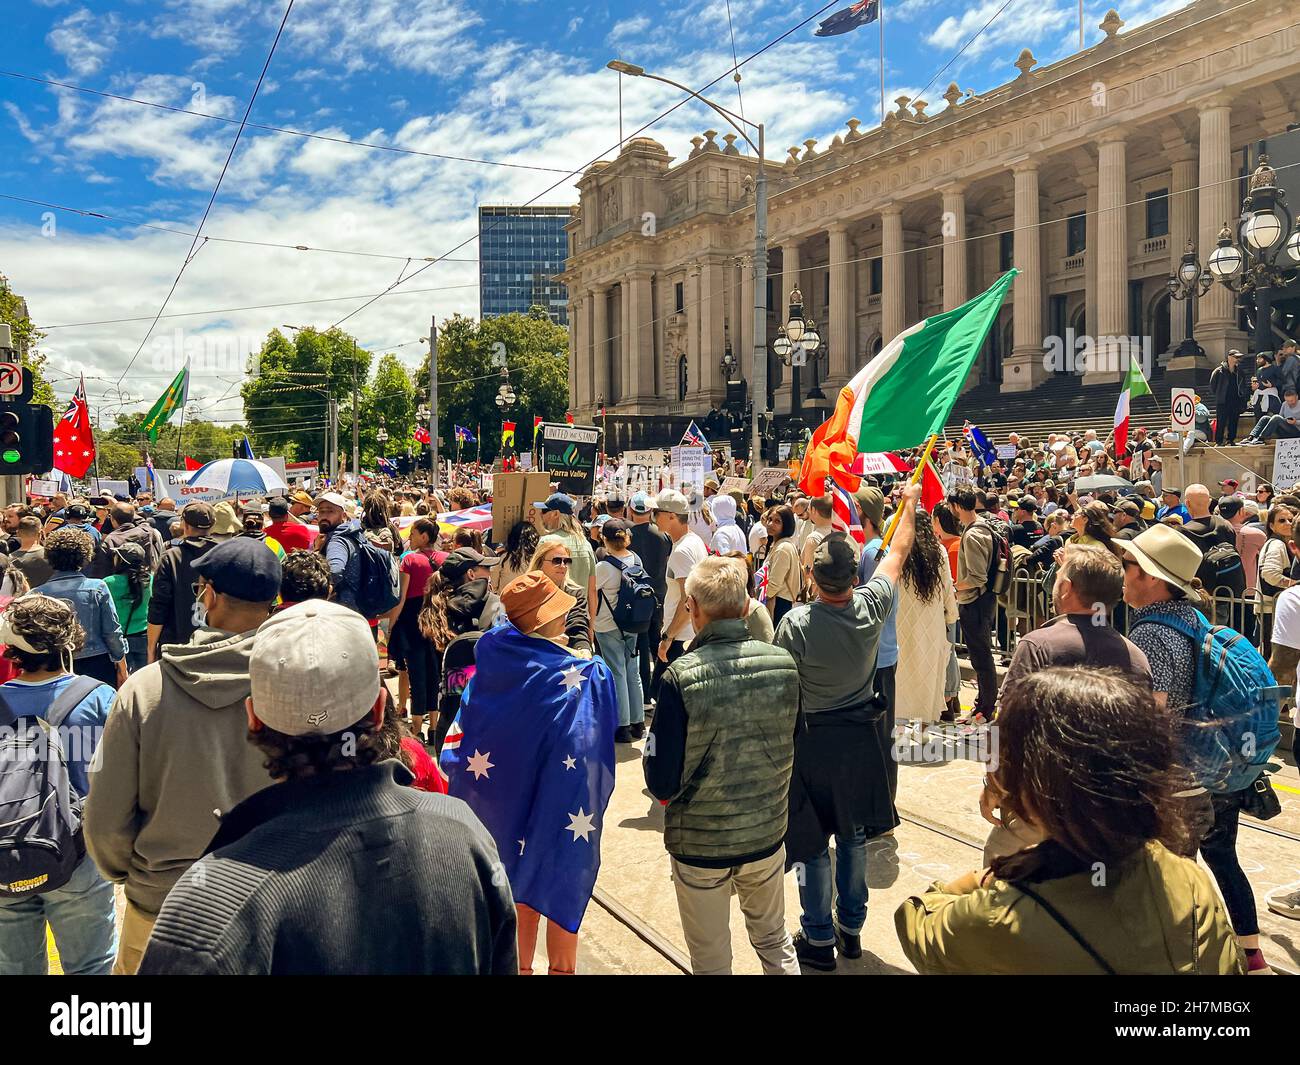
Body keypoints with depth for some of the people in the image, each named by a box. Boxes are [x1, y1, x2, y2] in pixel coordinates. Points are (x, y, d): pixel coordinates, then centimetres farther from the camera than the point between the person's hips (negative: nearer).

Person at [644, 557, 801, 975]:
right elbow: (796, 753, 2)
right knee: (775, 942, 27)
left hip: (699, 844, -3)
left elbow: (661, 783, -18)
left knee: (711, 961, 19)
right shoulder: (785, 664, -11)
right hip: (767, 834, 3)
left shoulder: (679, 678, -23)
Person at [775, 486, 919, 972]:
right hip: (861, 734, 4)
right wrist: (909, 503, 19)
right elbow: (898, 552, 3)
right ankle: (851, 929, 33)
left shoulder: (795, 623, -24)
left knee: (812, 843, 9)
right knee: (853, 836, 18)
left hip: (811, 738, -4)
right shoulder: (871, 606, -14)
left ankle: (819, 938, 22)